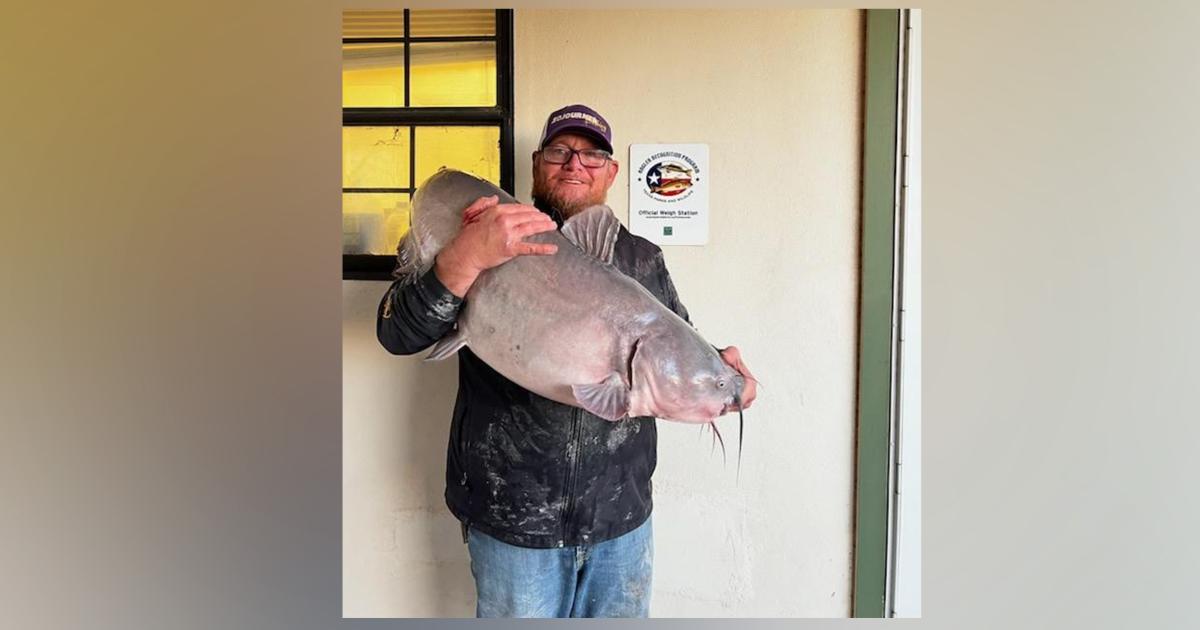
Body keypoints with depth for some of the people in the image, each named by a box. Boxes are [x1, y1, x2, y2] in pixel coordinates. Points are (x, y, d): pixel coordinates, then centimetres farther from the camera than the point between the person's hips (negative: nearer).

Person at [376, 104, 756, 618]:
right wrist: (465, 259, -30)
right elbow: (396, 335, -13)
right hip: (511, 519, -3)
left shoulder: (643, 260, 8)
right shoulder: (492, 244, -3)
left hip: (622, 517, 3)